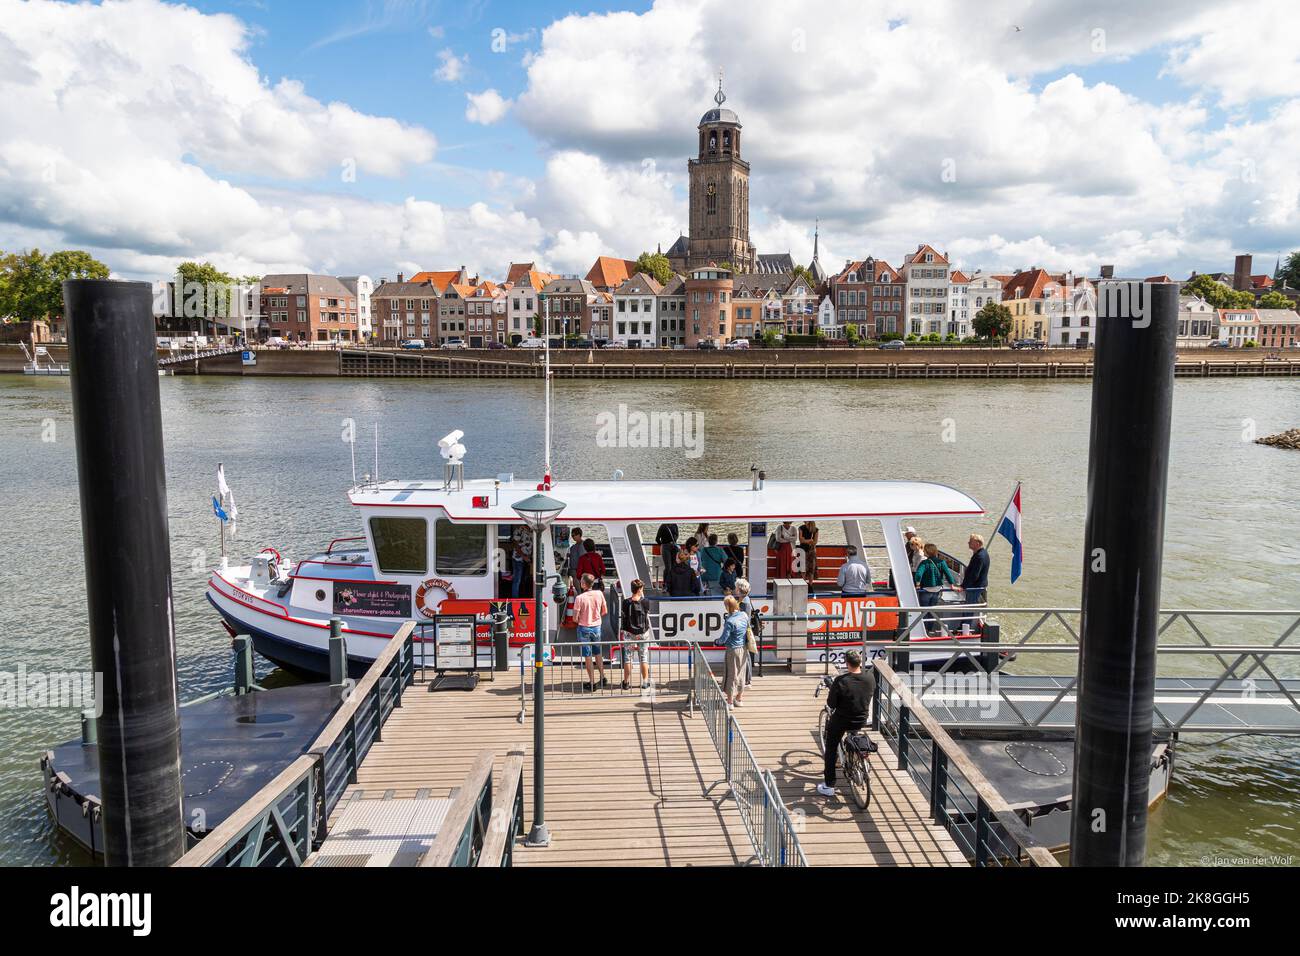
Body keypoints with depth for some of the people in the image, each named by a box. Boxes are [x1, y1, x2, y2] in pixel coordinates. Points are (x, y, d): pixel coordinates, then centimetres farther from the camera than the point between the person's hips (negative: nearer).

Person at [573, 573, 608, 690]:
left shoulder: (579, 598, -20)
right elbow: (605, 611, 2)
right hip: (596, 627, 4)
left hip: (584, 628, -4)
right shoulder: (599, 594, -9)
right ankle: (602, 677, 27)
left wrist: (580, 619, 5)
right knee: (598, 653, 22)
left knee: (587, 656, 7)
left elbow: (575, 618, -17)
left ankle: (592, 682, 12)